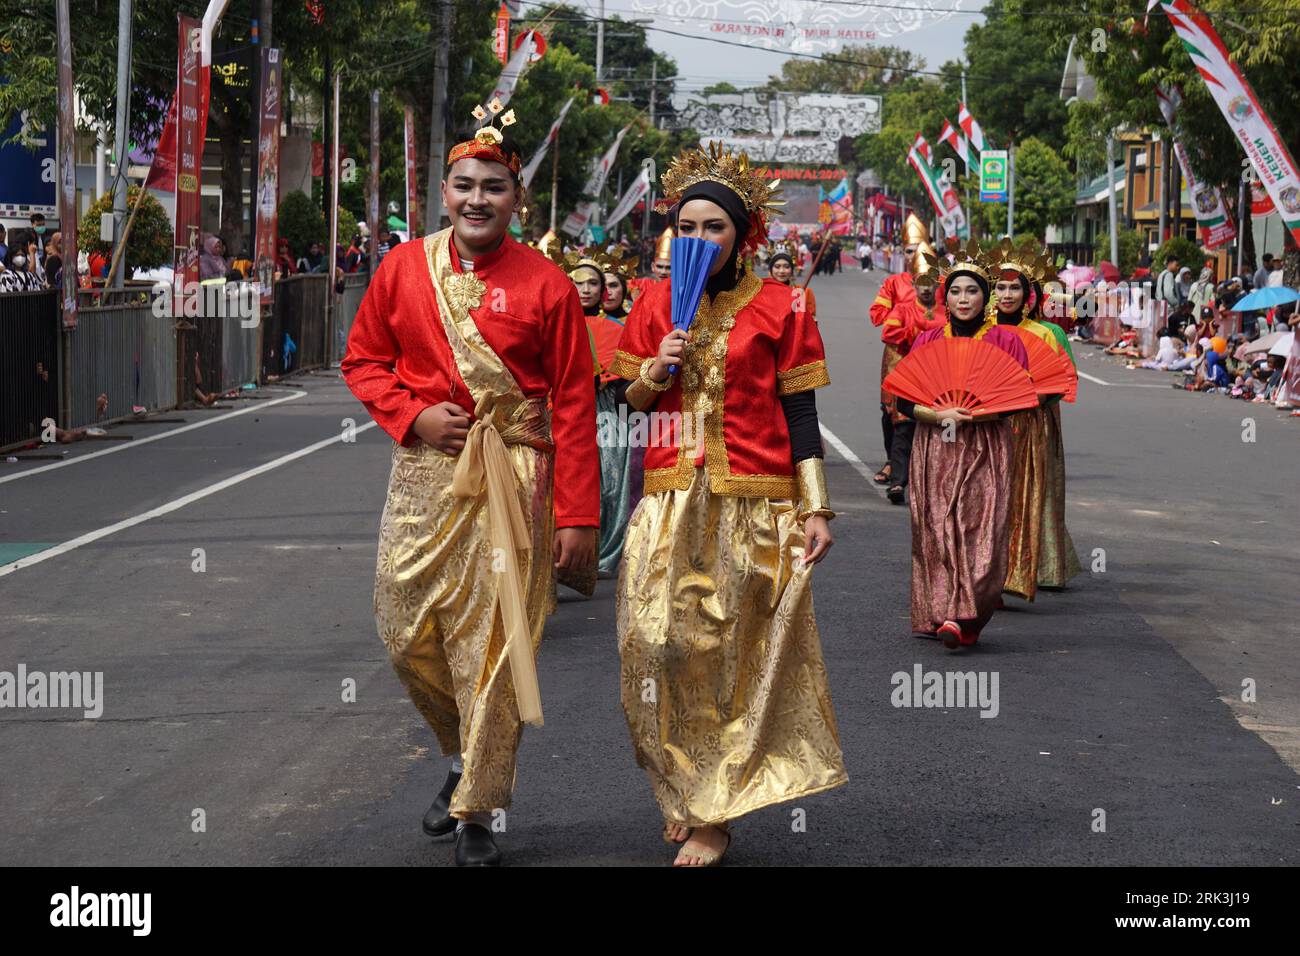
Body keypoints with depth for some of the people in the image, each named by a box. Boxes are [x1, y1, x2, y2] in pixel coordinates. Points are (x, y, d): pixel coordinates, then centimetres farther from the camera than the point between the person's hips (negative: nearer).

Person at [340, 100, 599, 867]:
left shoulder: (546, 286, -4)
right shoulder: (403, 269, 4)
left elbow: (574, 406, -4)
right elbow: (363, 361, 13)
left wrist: (578, 515, -8)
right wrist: (413, 415, -6)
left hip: (512, 481, -3)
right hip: (425, 471, 3)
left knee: (495, 643, -2)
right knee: (409, 633, 5)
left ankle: (476, 810, 10)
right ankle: (464, 753, 32)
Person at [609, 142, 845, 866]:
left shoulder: (778, 307, 1)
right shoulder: (657, 303, 9)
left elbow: (799, 413, 0)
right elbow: (632, 400, 14)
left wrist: (816, 509, -4)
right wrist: (659, 369, -8)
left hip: (754, 505, -3)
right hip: (671, 500, 3)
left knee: (732, 651, 0)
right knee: (659, 639, -4)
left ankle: (712, 814, 7)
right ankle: (684, 796, 13)